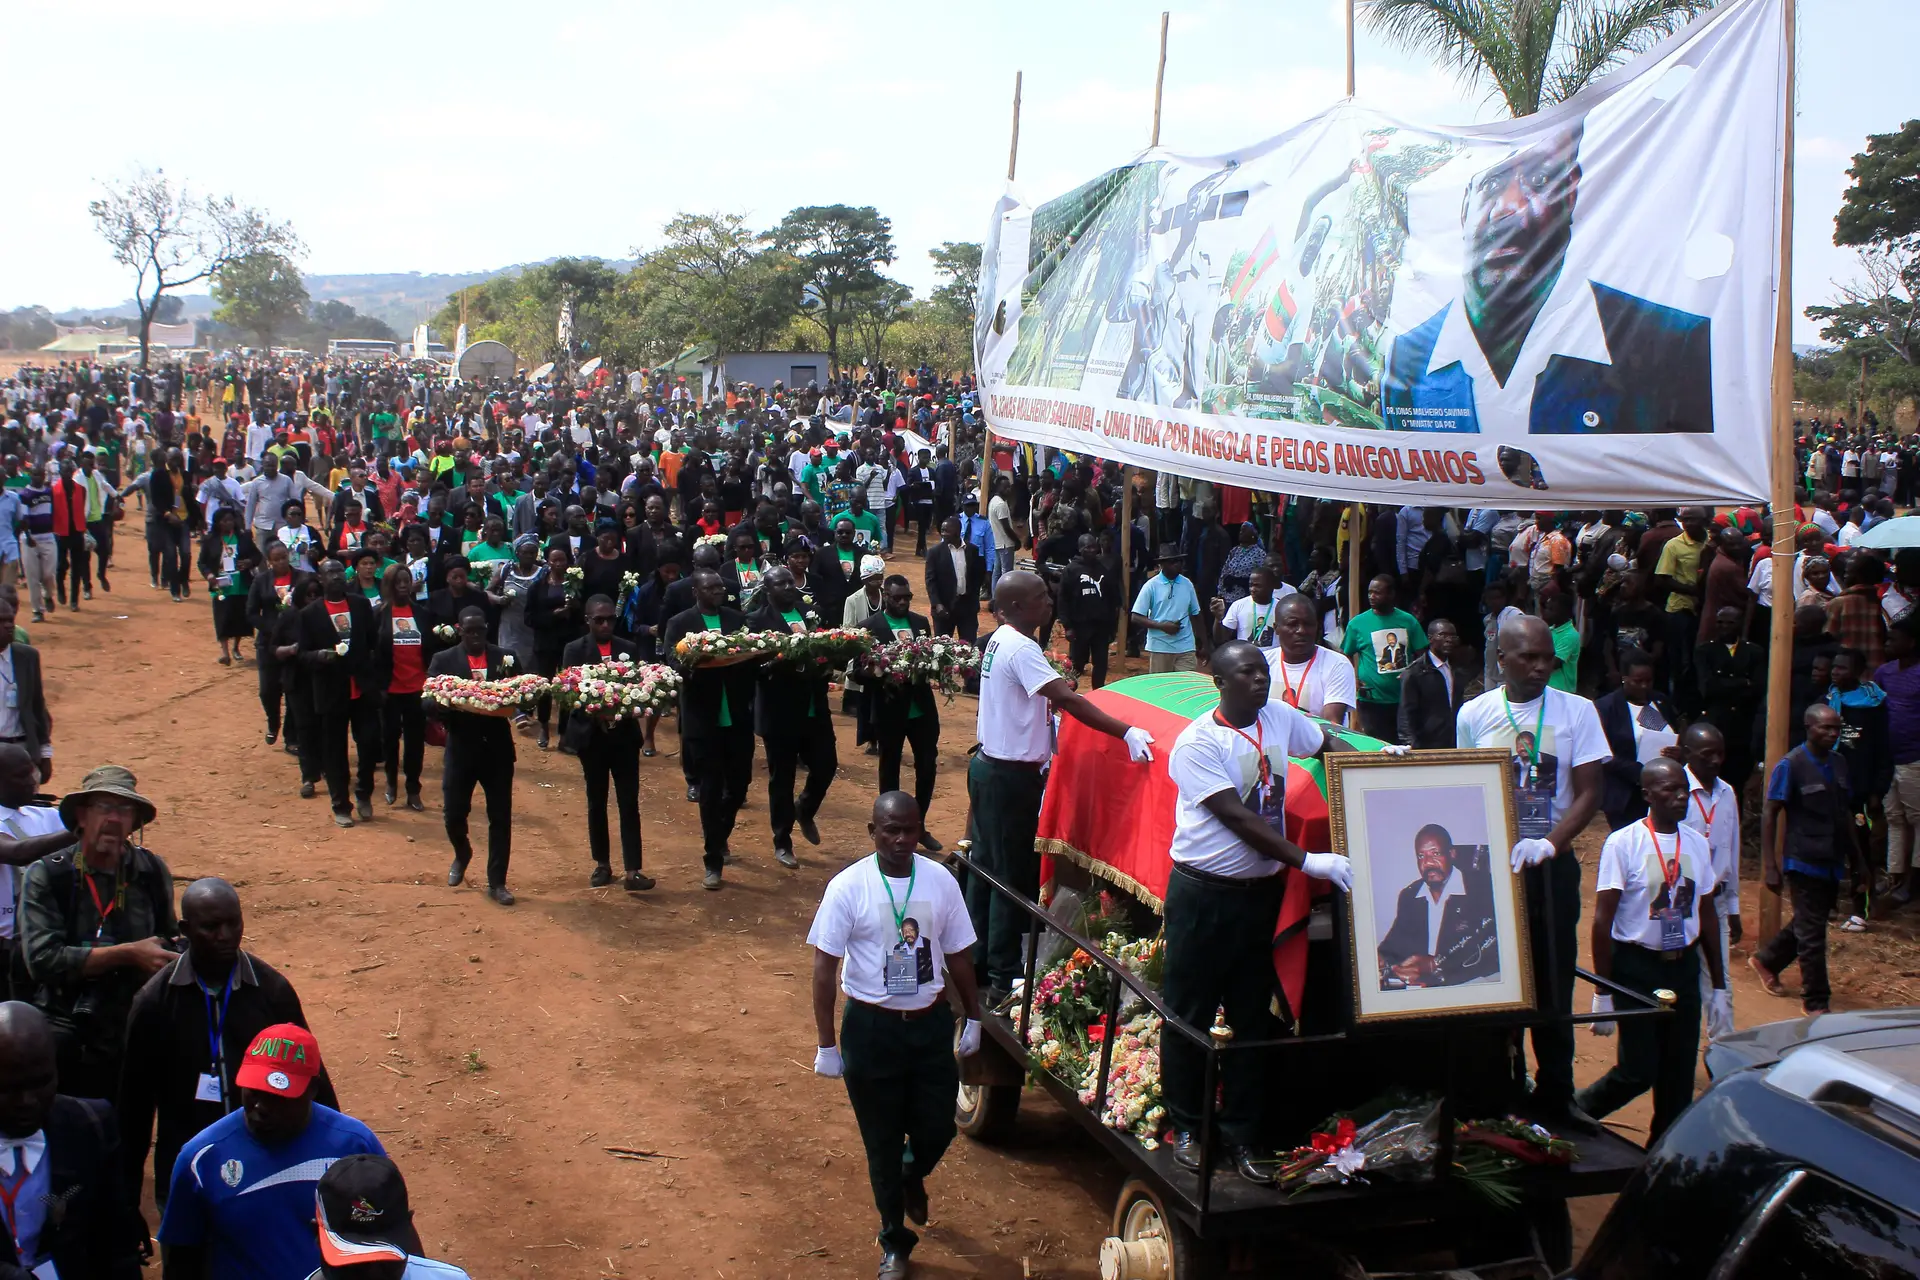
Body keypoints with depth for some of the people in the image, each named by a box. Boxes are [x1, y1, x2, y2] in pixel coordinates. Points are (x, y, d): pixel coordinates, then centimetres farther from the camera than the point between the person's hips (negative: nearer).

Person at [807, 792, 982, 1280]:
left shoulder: (941, 881, -6)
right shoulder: (848, 887, -14)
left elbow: (958, 955, 6)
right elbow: (825, 967, -10)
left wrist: (973, 1018, 10)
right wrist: (826, 1043, -10)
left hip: (931, 1023, 2)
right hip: (872, 1027, -2)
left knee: (937, 1129, 7)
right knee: (882, 1142, 9)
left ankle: (912, 1177, 45)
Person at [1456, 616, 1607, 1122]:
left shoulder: (1576, 711, -1)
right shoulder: (1473, 714, 2)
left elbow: (1588, 793, -4)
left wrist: (1549, 844, -19)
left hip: (1551, 865, -1)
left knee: (1553, 981, 3)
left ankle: (1555, 1095, 14)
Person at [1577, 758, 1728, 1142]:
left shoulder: (1697, 843, 6)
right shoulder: (1623, 843, -11)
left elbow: (1708, 916, 13)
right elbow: (1603, 920, -11)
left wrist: (1719, 986, 13)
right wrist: (1603, 993, -13)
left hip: (1684, 967, 5)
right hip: (1636, 967, -5)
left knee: (1679, 1074, 8)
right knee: (1638, 1071, -6)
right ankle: (1575, 1114, 19)